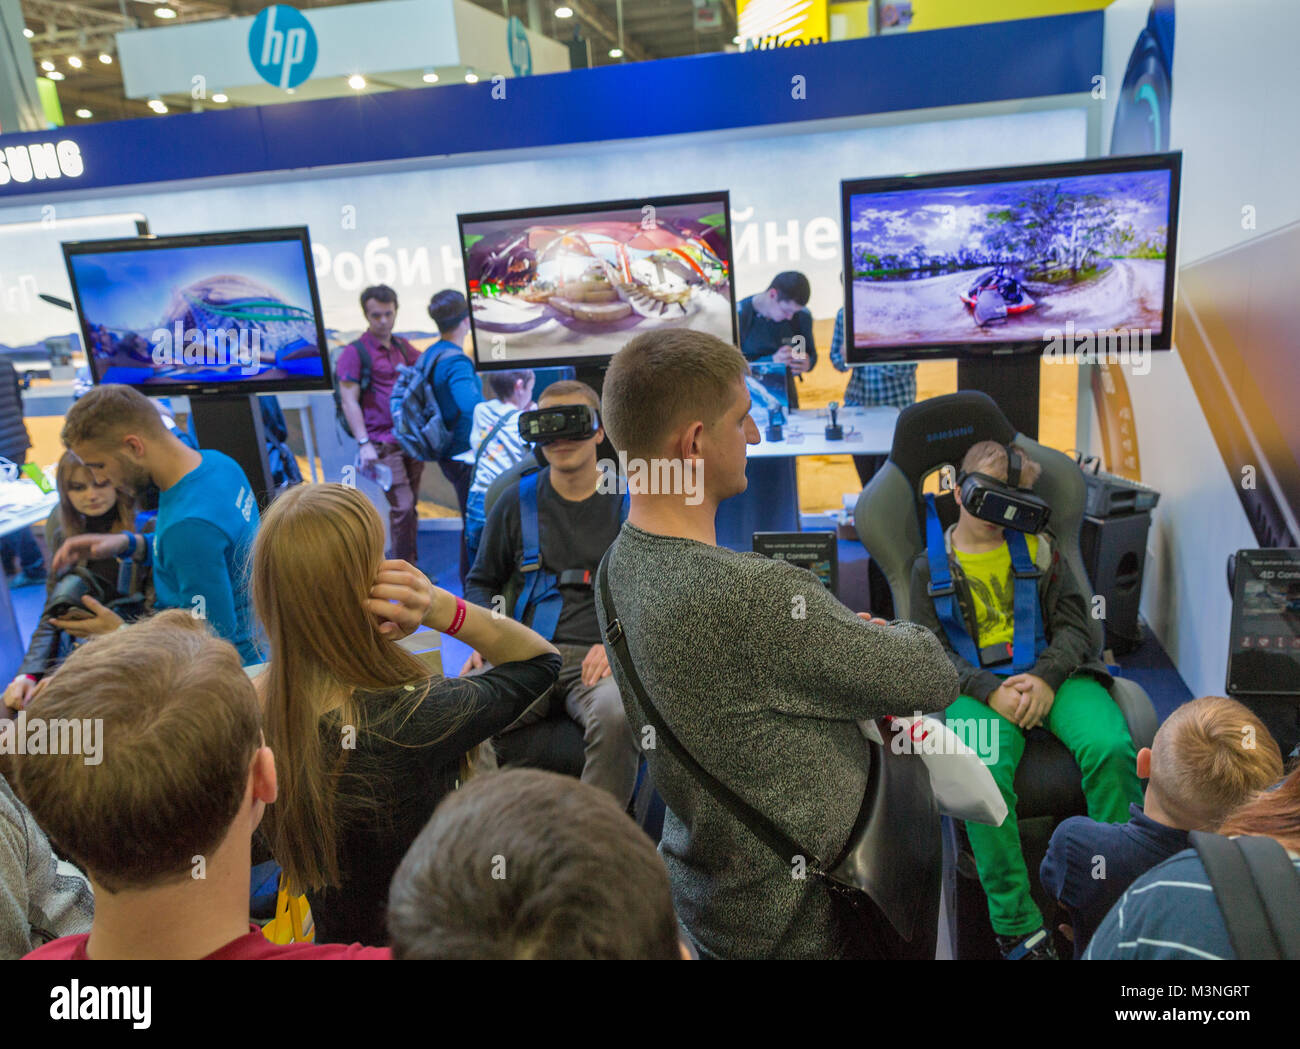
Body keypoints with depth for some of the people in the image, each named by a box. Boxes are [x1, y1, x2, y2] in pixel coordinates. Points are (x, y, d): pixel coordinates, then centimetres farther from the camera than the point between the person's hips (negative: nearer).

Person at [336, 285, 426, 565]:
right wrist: (363, 443, -18)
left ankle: (412, 568, 22)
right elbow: (349, 401, -10)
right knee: (402, 506, -13)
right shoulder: (354, 352, -6)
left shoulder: (401, 346, 13)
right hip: (383, 443, -6)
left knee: (411, 505, 12)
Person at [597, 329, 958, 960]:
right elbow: (934, 679, -19)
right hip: (800, 919, -8)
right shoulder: (754, 597, -33)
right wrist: (891, 634, 2)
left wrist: (846, 632, -6)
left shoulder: (618, 564, -5)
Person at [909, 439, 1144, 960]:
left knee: (1111, 749, -29)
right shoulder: (932, 566, 10)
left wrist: (1046, 677, -12)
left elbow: (1073, 625, 9)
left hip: (1052, 674, 2)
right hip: (978, 684, -2)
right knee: (985, 774, -33)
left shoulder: (1037, 547, 15)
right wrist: (991, 691, -15)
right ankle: (1016, 927, -18)